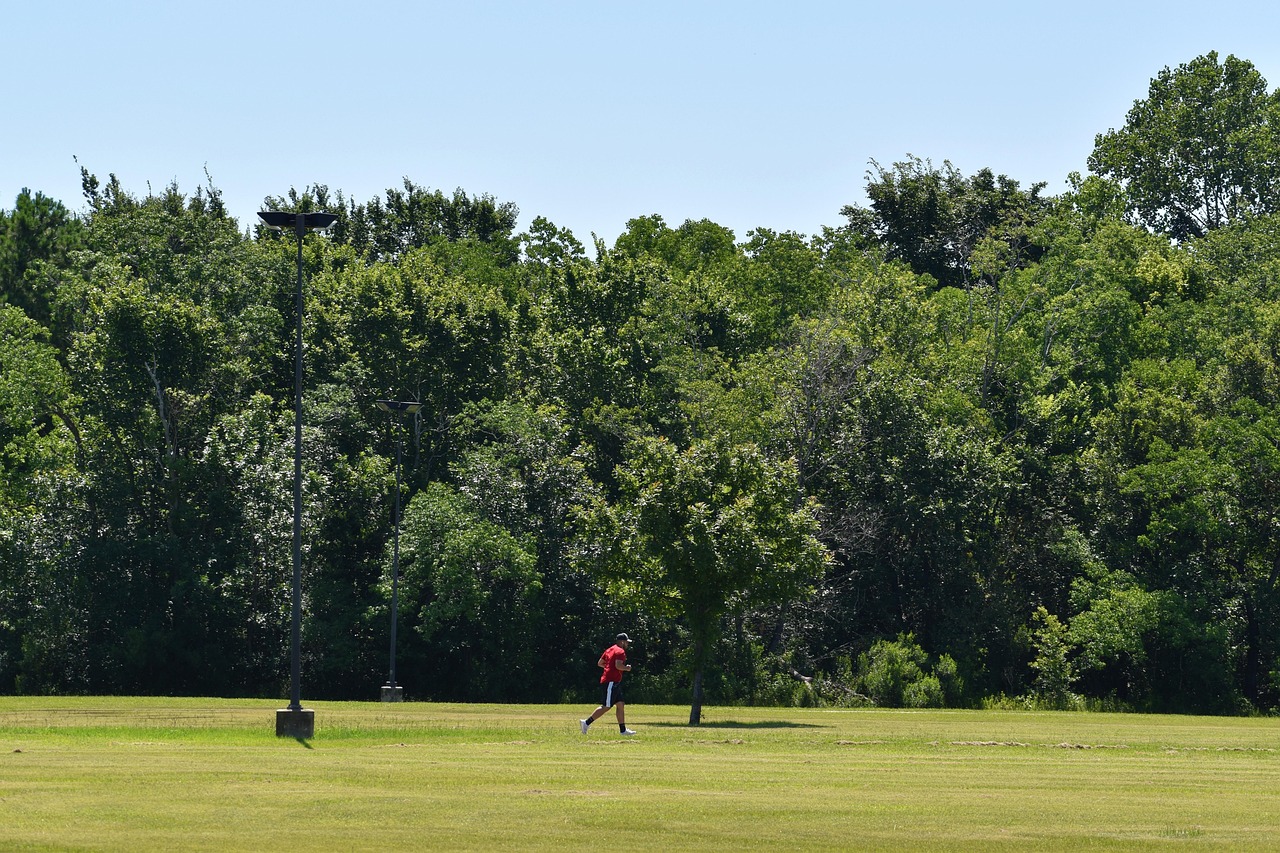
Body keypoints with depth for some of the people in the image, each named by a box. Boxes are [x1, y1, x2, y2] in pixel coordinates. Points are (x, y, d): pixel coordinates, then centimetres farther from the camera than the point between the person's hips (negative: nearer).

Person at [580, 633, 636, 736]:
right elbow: (618, 665, -25)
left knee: (620, 704, 10)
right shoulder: (620, 651, -10)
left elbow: (599, 663, 20)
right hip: (611, 682, -11)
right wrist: (626, 668, -7)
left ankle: (623, 730, 11)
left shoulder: (610, 650, 18)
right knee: (606, 707, -9)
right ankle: (586, 723, -8)